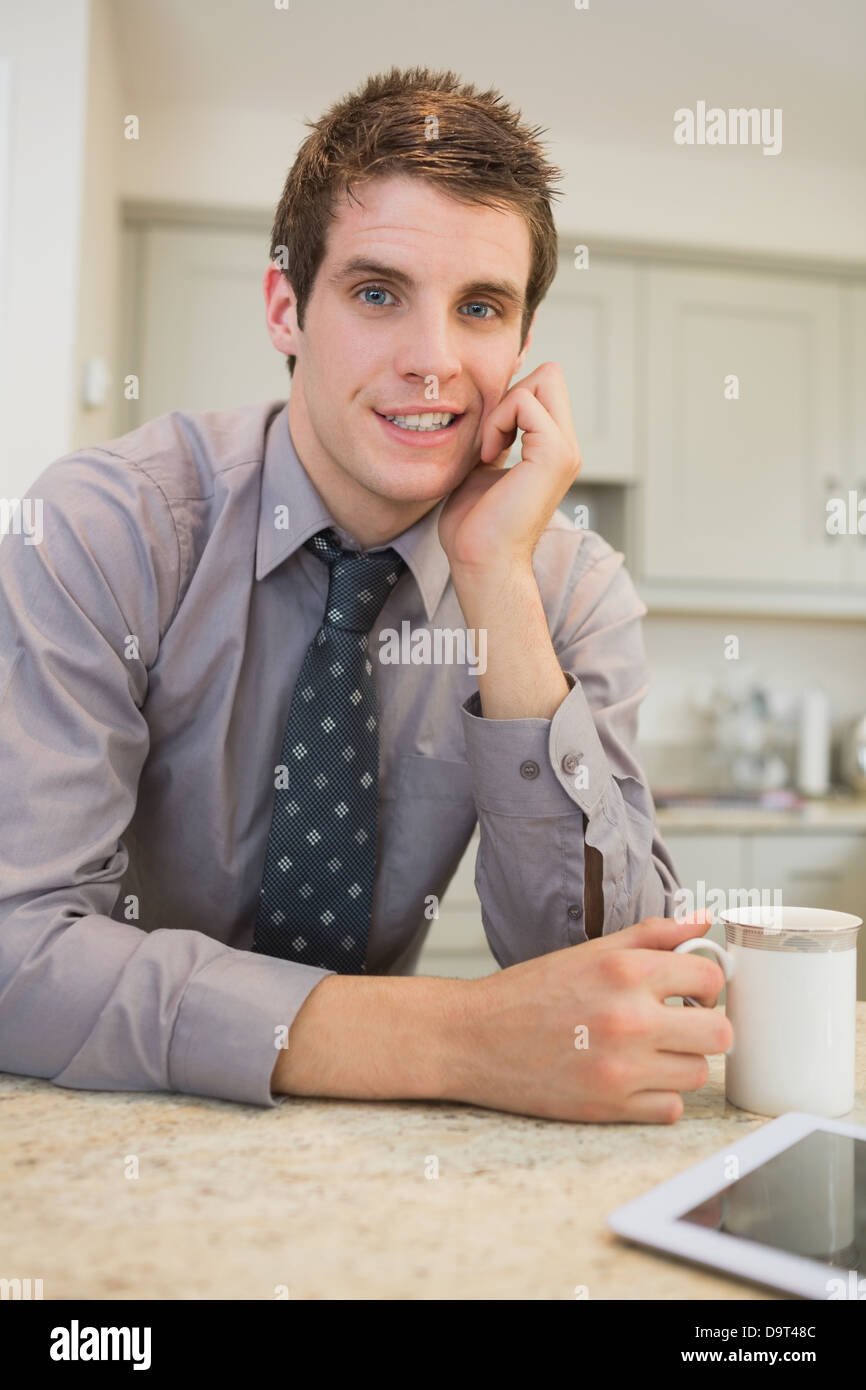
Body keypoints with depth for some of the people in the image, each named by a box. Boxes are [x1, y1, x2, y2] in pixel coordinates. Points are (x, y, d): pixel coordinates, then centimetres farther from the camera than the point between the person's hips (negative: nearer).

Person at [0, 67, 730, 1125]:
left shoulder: (575, 588, -8)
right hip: (124, 1135, 0)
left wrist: (500, 585, -24)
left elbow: (602, 992, -16)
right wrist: (451, 1042, -33)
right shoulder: (104, 529, -15)